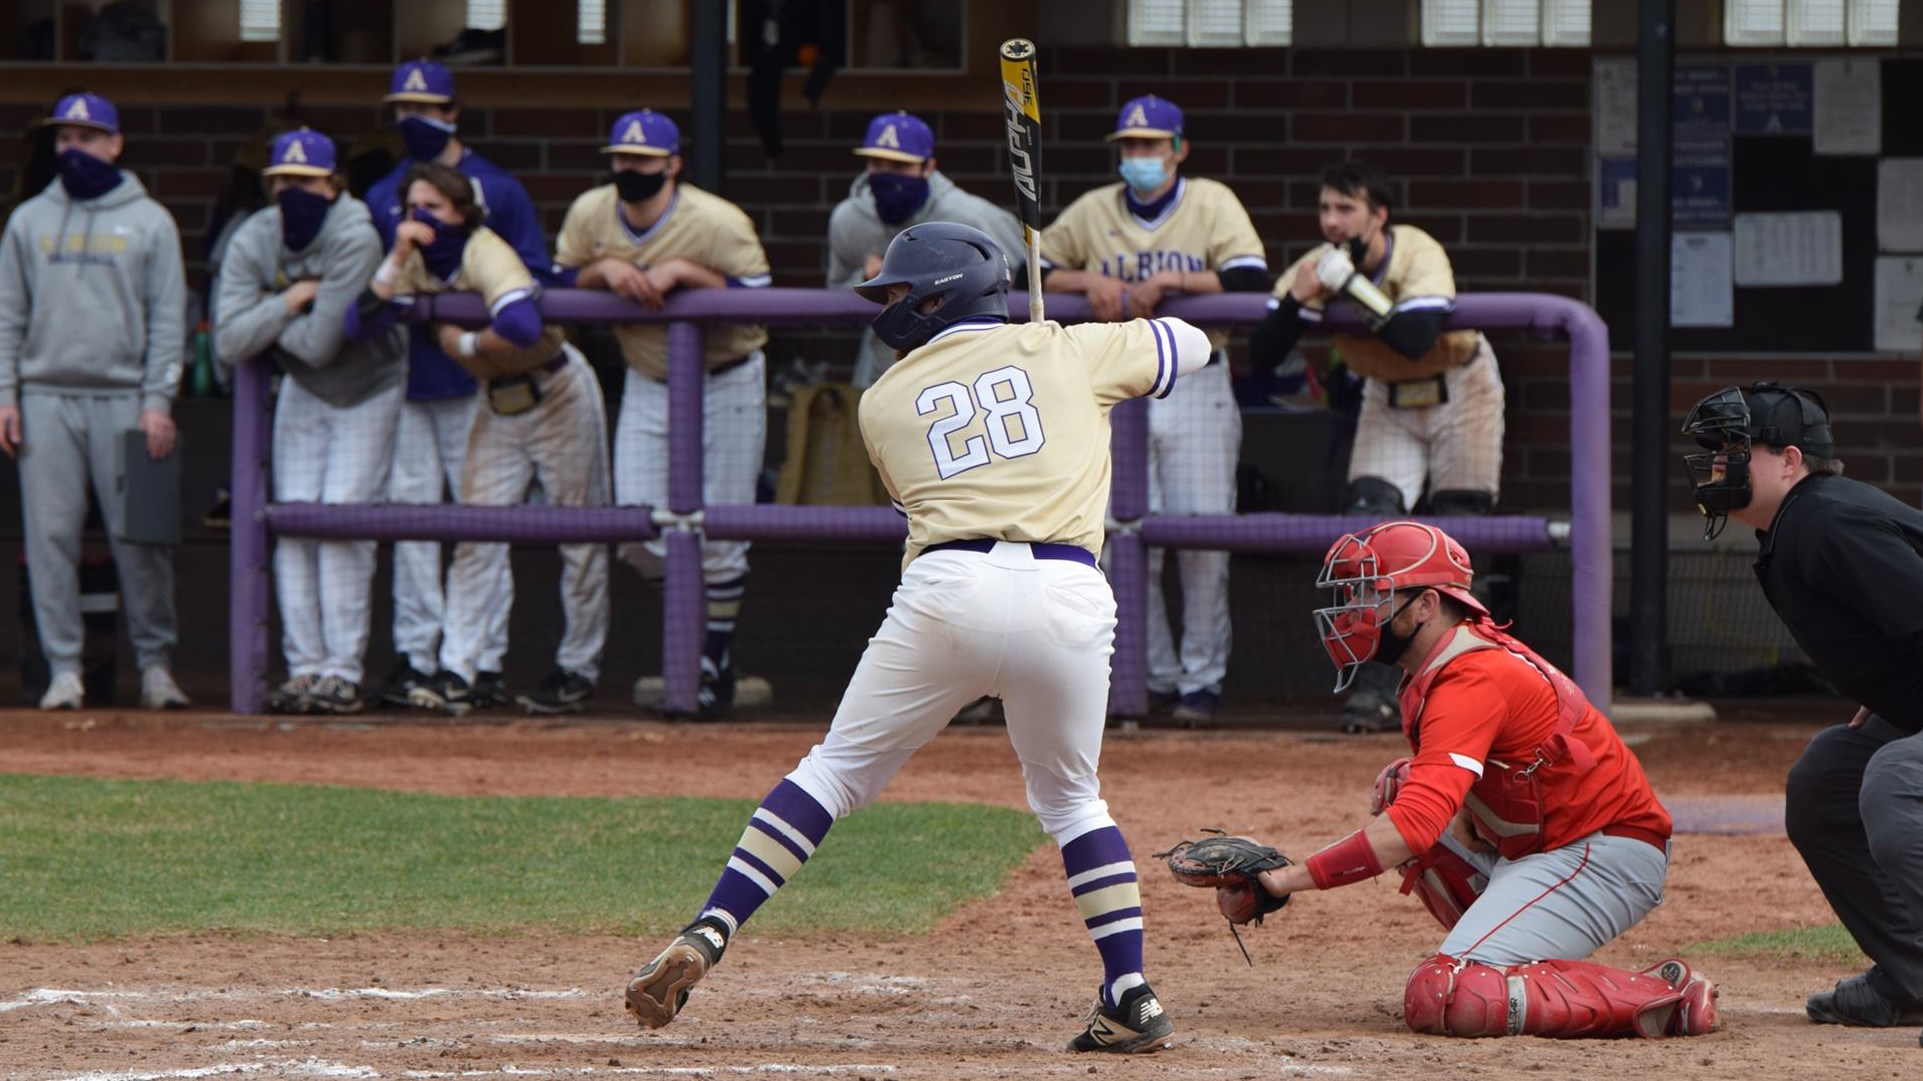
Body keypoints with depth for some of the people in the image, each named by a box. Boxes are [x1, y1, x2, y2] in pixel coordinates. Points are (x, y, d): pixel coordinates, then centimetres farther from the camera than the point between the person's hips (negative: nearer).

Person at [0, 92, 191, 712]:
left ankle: (156, 663, 5)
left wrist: (158, 403, -7)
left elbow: (168, 318, 2)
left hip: (123, 400, -2)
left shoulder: (149, 222, 6)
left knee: (139, 537, -3)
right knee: (50, 536, -2)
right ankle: (64, 669, 1)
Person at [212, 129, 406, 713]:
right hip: (302, 395, 5)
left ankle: (343, 673, -9)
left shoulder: (355, 237, -28)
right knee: (294, 527, -1)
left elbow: (319, 343, -30)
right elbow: (228, 345, -20)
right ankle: (304, 668, 1)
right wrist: (288, 302, -27)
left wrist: (267, 319, -16)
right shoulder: (252, 242, -13)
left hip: (369, 391, -5)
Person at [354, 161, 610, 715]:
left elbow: (521, 327, -44)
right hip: (499, 402, 7)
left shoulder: (485, 254, -26)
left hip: (558, 394, -7)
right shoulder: (419, 263, -4)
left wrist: (463, 344, -27)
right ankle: (457, 672, -4)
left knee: (578, 538, 3)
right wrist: (398, 258, -22)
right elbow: (366, 317, -14)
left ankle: (578, 669, 13)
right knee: (476, 535, -1)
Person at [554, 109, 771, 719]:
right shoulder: (590, 215, -5)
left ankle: (716, 661, 14)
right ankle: (696, 620, 24)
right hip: (647, 387, 4)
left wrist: (683, 271, -30)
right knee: (638, 536, -4)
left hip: (726, 386, -4)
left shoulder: (718, 224, -20)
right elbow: (558, 284, 1)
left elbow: (759, 297, -23)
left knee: (718, 532, -2)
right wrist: (606, 269, -19)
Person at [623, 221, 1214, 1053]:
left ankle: (707, 936, -1)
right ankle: (1131, 998, 10)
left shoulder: (885, 401, 19)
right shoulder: (1064, 350, 18)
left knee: (837, 769, 11)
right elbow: (1191, 344, 31)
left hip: (947, 587, -1)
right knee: (1070, 797, 21)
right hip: (1069, 597, 1)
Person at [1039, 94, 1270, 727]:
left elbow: (1251, 280, -12)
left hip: (1196, 386, -2)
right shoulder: (1093, 212, 9)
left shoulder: (1211, 204, 1)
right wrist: (1089, 281, -10)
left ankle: (1203, 677, 4)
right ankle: (1154, 677, 9)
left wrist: (1166, 281, -18)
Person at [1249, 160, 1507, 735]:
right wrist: (1299, 300, -35)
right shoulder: (1315, 269, -17)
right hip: (1388, 401, 4)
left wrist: (1352, 286, -43)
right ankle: (1377, 689, -11)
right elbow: (1262, 357, -20)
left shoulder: (1418, 255, -29)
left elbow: (1417, 338, -44)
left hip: (1459, 391, -3)